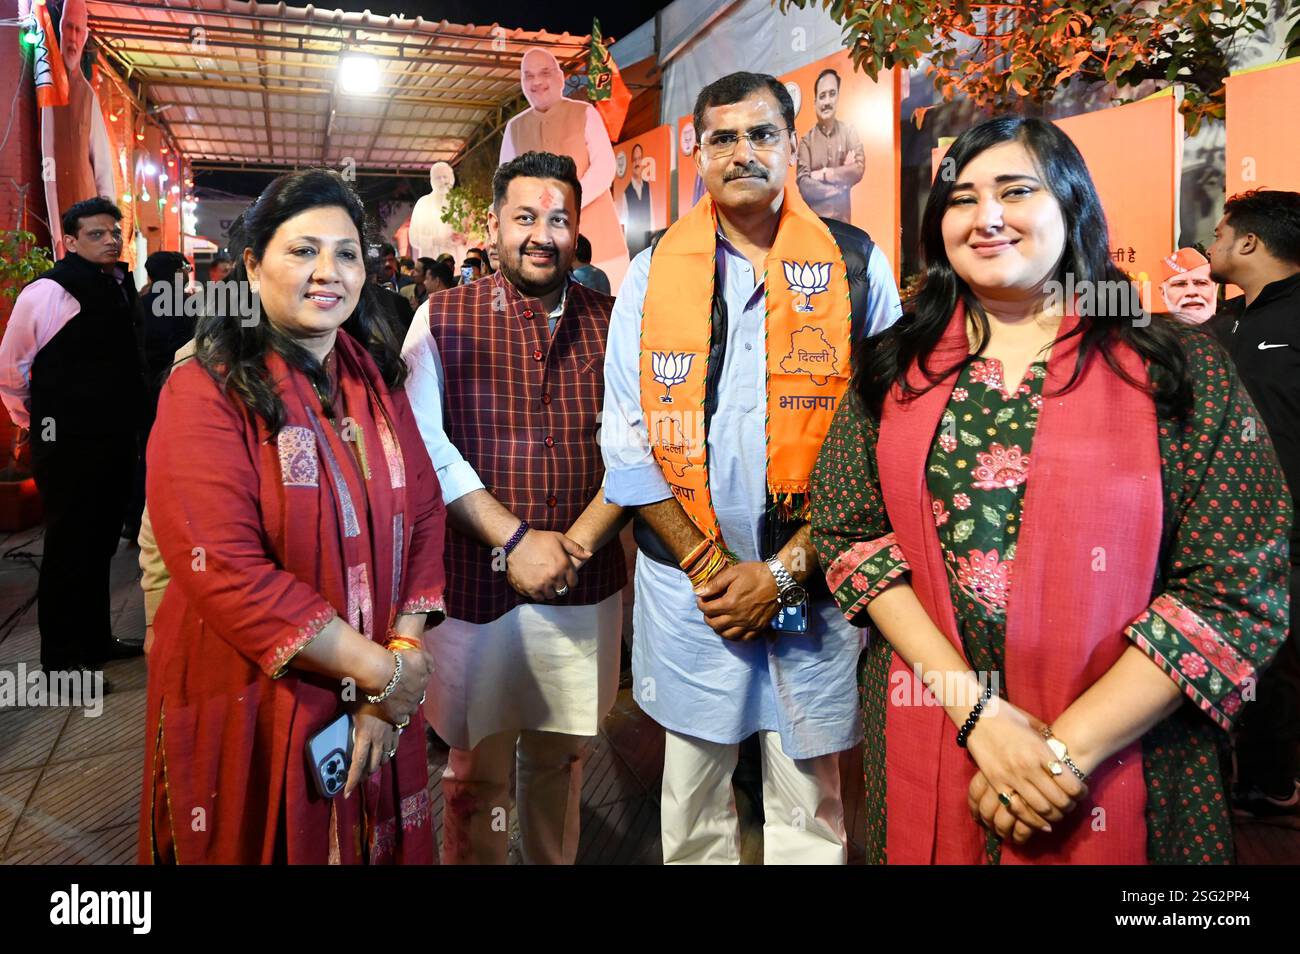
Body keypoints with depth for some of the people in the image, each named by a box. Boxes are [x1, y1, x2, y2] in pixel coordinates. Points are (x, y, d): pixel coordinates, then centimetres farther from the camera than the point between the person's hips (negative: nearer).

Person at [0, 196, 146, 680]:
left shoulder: (121, 286, 9)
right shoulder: (49, 291, -14)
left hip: (116, 439, 7)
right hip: (69, 445, -7)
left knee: (101, 543, 17)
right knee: (68, 548, 3)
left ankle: (96, 639, 32)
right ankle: (61, 656, 16)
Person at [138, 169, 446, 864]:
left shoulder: (376, 380, 5)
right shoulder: (206, 392, -13)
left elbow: (424, 518, 0)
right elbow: (227, 572, -22)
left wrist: (404, 653, -14)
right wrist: (384, 671, -20)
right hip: (251, 710, -4)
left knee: (379, 843, 21)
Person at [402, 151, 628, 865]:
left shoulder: (610, 324, 5)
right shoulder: (443, 317, -1)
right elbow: (429, 447, -8)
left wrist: (578, 539, -12)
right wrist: (516, 539, -15)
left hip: (587, 587, 2)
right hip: (477, 583, -2)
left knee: (559, 757, 17)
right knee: (477, 767, 10)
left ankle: (554, 863, 39)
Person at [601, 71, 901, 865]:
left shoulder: (857, 265, 0)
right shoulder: (654, 271, 3)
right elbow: (627, 440, 0)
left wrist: (784, 572, -9)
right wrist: (707, 566, -6)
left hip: (812, 585, -1)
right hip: (688, 582, 1)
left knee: (811, 804, 12)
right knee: (692, 799, 16)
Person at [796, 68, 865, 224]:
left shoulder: (849, 132, 5)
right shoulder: (806, 140, 1)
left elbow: (859, 170, -7)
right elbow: (804, 185, -10)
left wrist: (824, 174, -11)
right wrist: (840, 186, -11)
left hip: (843, 219, 1)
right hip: (815, 219, -1)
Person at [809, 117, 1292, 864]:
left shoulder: (1181, 371, -6)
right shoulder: (896, 369, 1)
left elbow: (1238, 587, -9)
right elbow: (851, 534, -4)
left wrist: (1070, 747, -15)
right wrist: (976, 709, -14)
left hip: (1118, 766, -1)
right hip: (926, 751, 2)